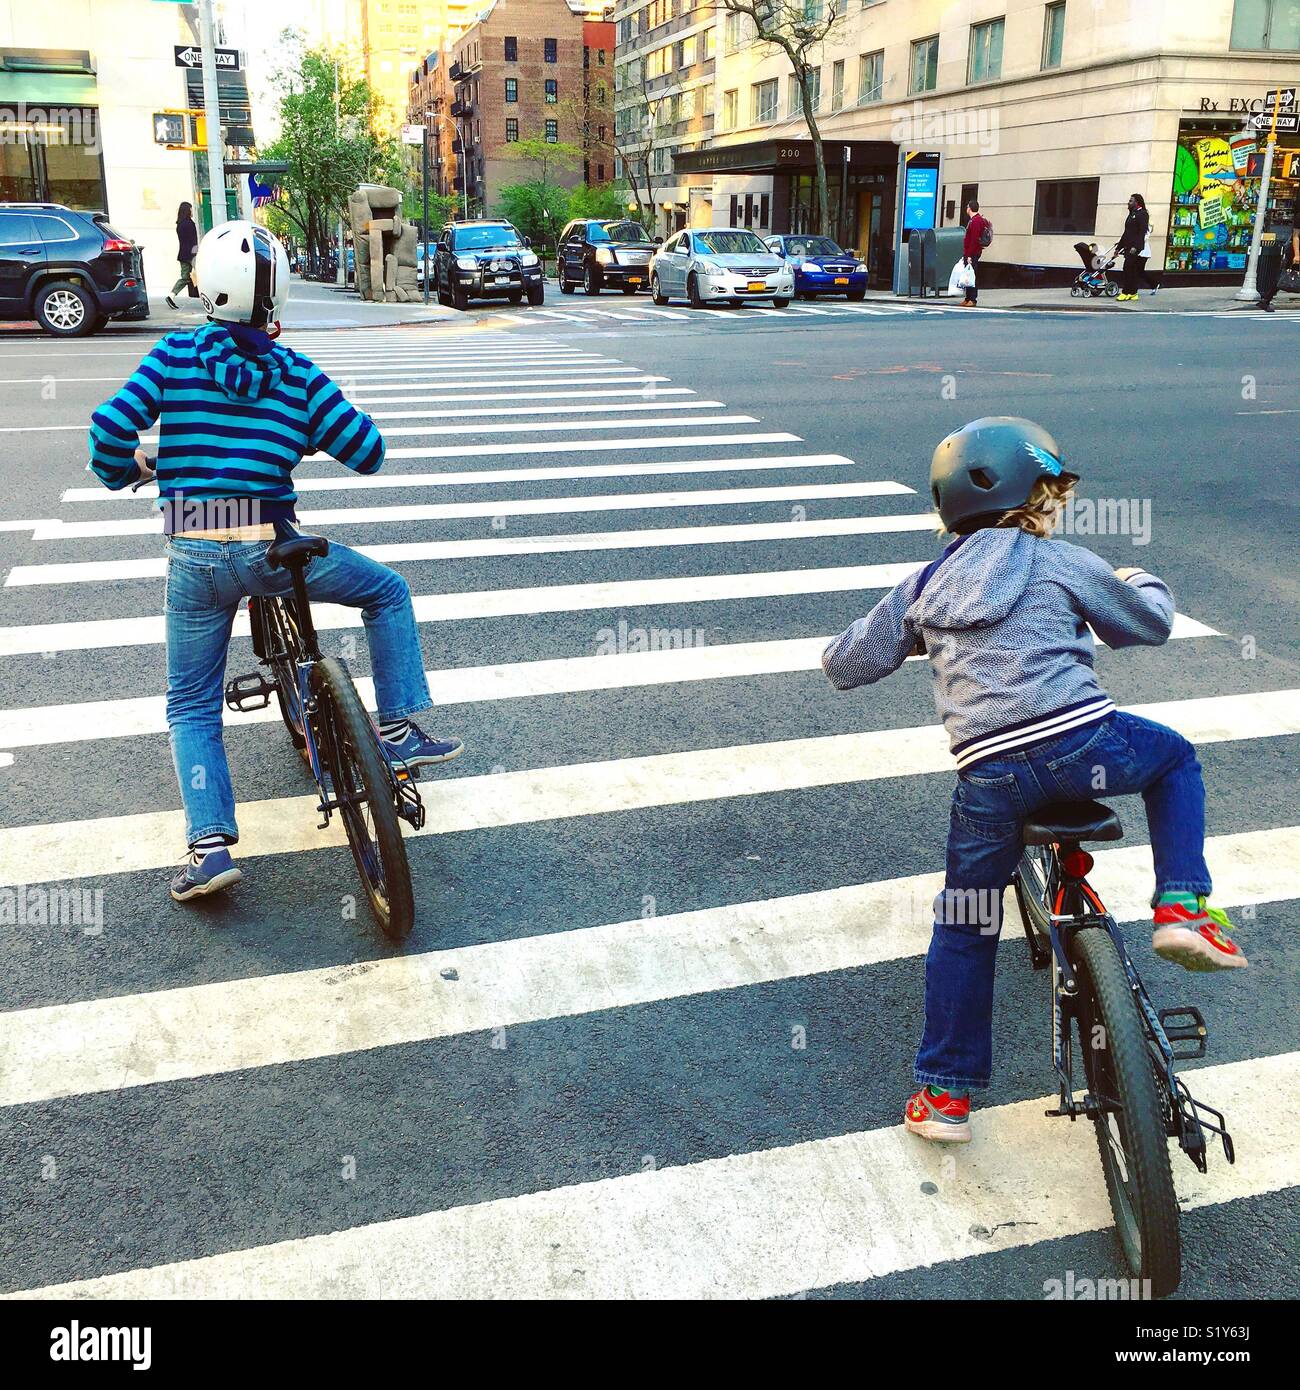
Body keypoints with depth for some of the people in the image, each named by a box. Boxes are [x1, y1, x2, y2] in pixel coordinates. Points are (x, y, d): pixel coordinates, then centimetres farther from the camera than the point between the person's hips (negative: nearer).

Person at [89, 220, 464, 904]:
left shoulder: (174, 355, 2)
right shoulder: (297, 373, 2)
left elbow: (111, 427, -6)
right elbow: (367, 451, 3)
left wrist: (123, 471, 16)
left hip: (193, 559, 2)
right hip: (272, 550, -1)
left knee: (192, 707, 17)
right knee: (386, 590, 24)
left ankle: (209, 846, 4)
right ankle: (399, 729, 20)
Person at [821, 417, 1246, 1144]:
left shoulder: (924, 586, 15)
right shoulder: (1062, 563, 8)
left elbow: (844, 665, 20)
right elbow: (1152, 623, 20)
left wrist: (912, 632, 40)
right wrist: (1143, 583, 44)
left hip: (989, 775, 2)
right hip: (1083, 742, -2)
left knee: (964, 929, 18)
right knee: (1175, 757, 31)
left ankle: (946, 1094, 23)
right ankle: (1182, 907, 16)